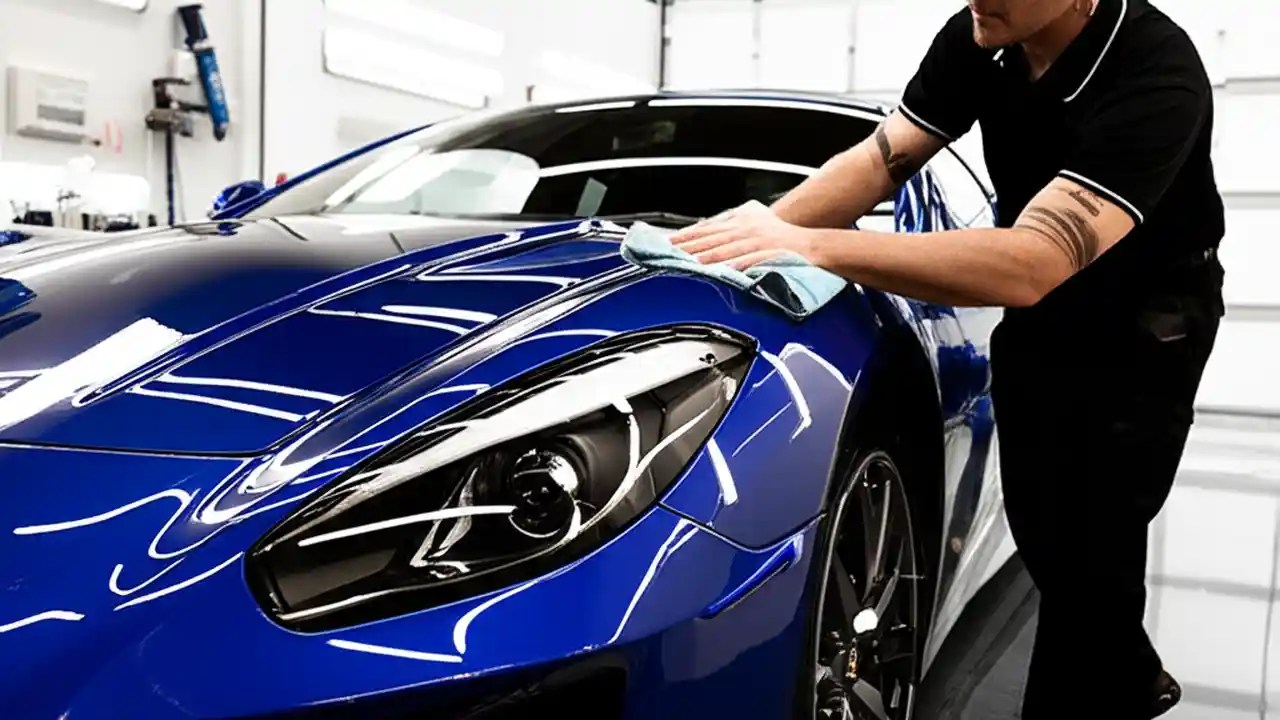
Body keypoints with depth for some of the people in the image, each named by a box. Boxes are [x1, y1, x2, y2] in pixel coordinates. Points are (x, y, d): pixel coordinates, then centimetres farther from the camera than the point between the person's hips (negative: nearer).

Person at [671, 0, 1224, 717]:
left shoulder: (1156, 77, -35)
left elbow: (1028, 266, -45)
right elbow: (881, 159, -11)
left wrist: (810, 246, -50)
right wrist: (768, 225, -30)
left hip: (1144, 325, -6)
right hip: (1037, 317, 7)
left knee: (1091, 549, -4)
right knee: (1040, 534, 16)